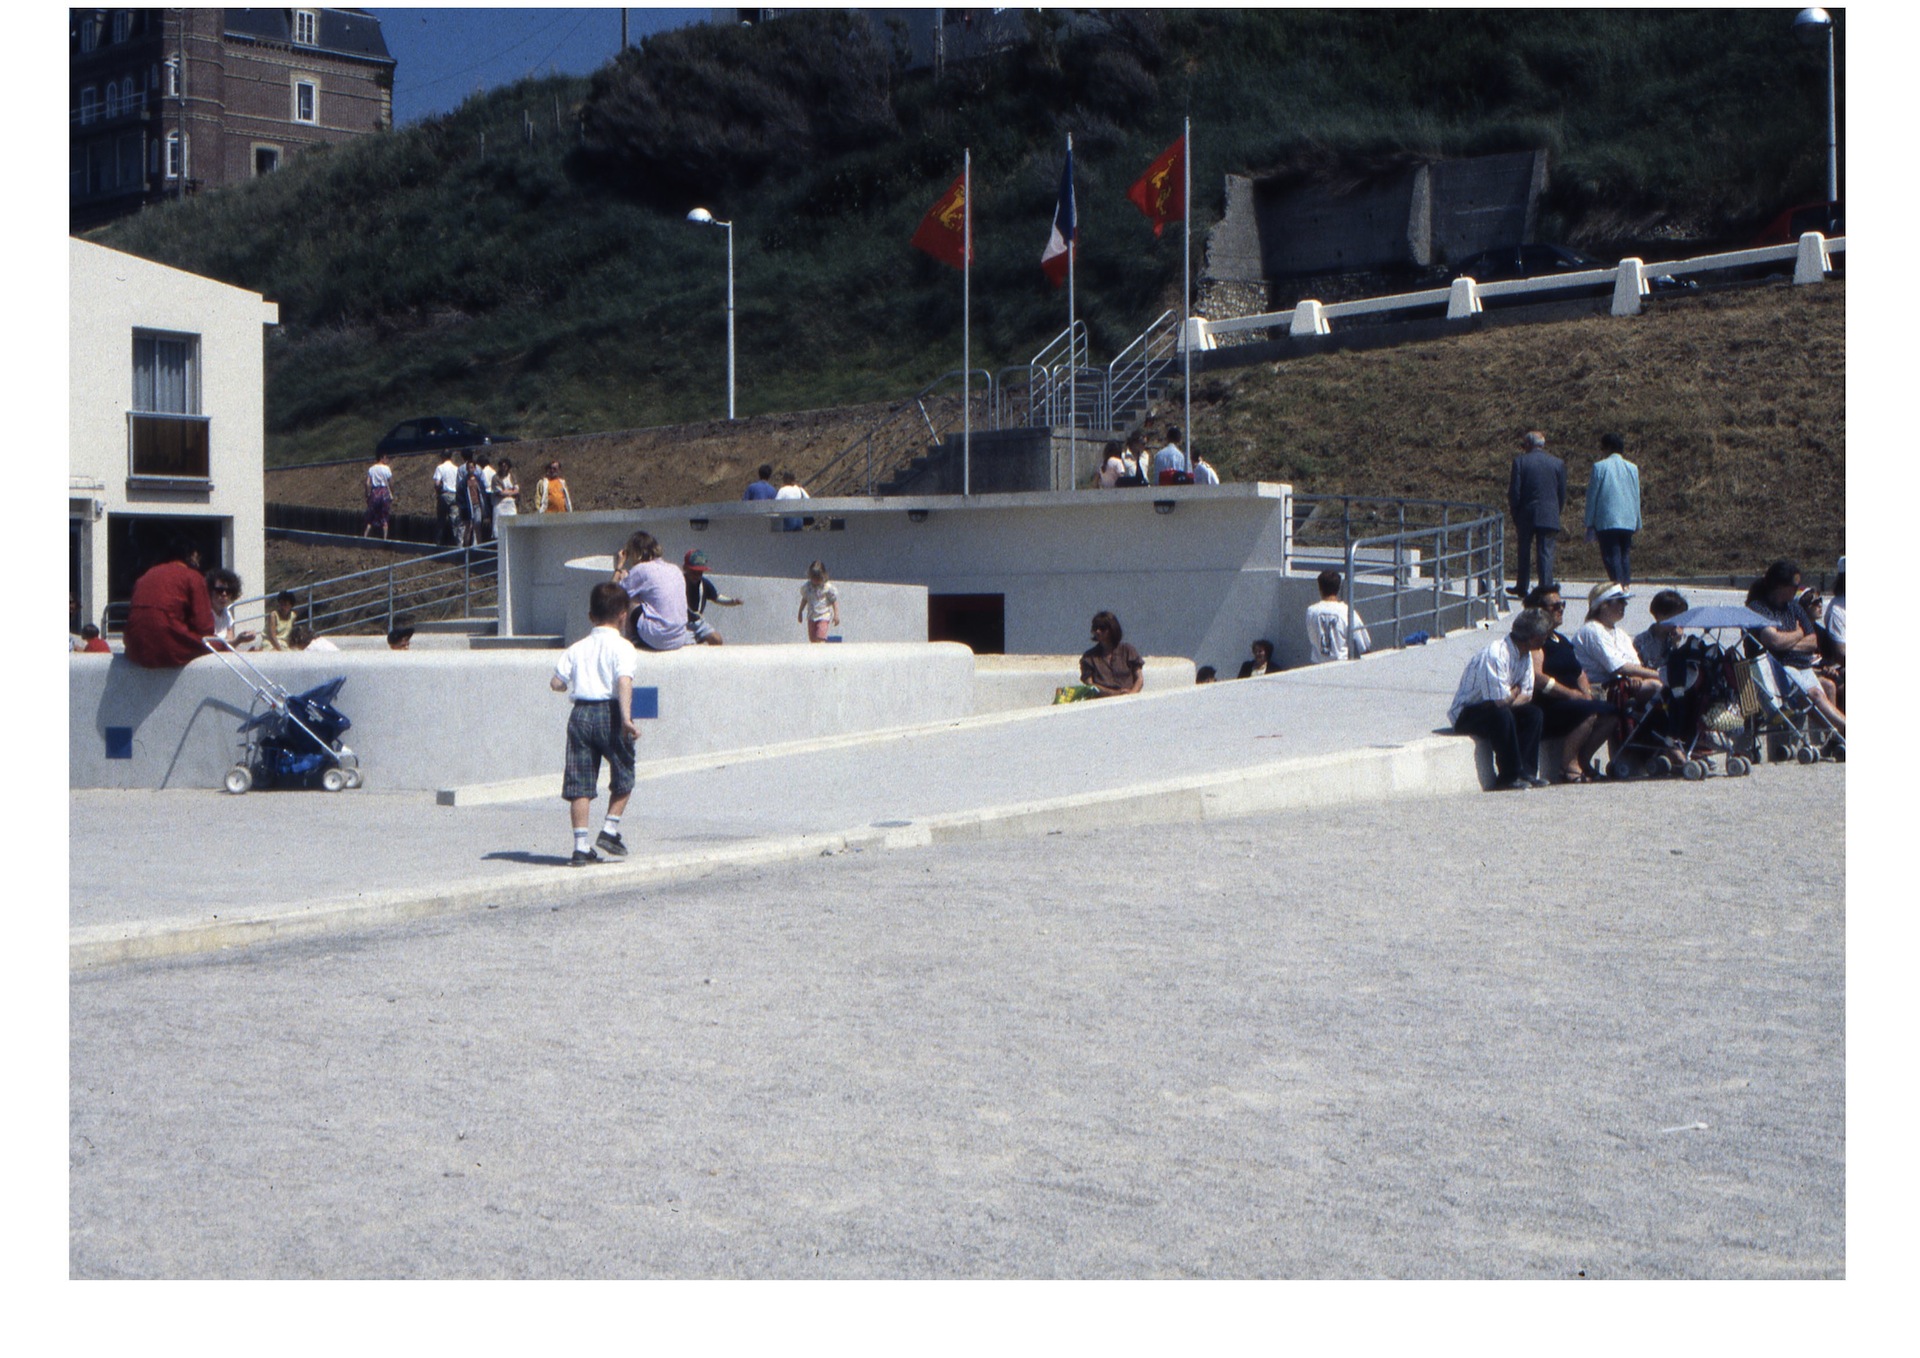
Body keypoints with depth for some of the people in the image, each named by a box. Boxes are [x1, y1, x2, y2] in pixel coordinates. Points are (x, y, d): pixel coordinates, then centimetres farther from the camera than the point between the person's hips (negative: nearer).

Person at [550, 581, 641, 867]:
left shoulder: (576, 648, 11)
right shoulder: (622, 647, -2)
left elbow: (556, 683, 8)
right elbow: (624, 681, -18)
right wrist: (626, 718, -25)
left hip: (580, 713, 4)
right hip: (610, 713, -4)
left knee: (579, 784, 3)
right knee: (624, 774, 16)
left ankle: (582, 846, 1)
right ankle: (610, 830, 10)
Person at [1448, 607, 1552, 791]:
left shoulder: (1526, 654, 2)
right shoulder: (1495, 655, -28)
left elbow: (1526, 694, 4)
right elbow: (1500, 700, -30)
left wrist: (1510, 697, -16)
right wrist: (1515, 692, -9)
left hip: (1491, 708, 9)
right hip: (1465, 714, -9)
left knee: (1533, 713, -7)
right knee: (1502, 716, -34)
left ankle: (1525, 771, -11)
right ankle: (1510, 777, -26)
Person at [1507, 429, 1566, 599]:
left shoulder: (1520, 462, -4)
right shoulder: (1558, 463, 3)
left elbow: (1514, 492, -6)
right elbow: (1562, 494, 5)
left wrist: (1515, 514, 6)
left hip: (1526, 515, 0)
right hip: (1549, 516, 0)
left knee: (1524, 552, 14)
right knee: (1546, 553, 0)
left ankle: (1523, 589, 21)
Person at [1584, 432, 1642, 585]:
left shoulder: (1599, 467, -3)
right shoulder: (1632, 468, 9)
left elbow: (1592, 496, -2)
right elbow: (1636, 497, 13)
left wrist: (1589, 523, 3)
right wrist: (1637, 523, 18)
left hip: (1606, 522, -4)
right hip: (1628, 521, 4)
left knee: (1611, 557, -5)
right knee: (1623, 556, 13)